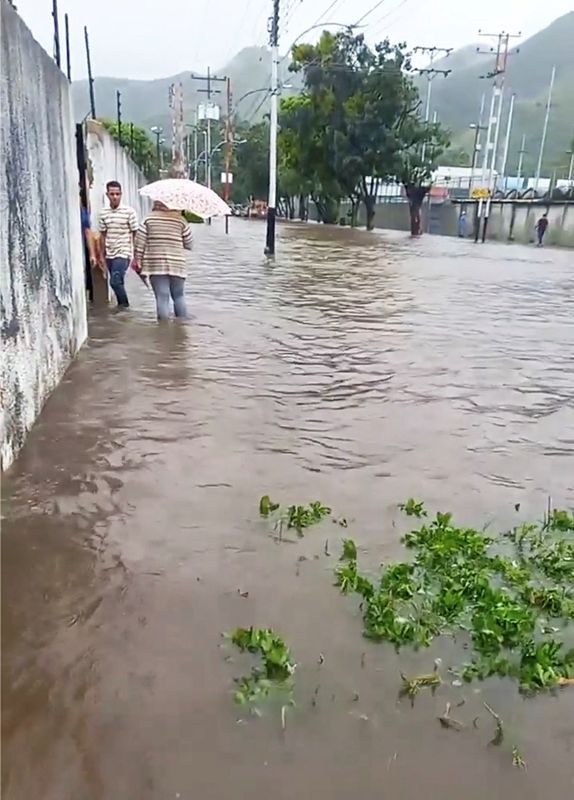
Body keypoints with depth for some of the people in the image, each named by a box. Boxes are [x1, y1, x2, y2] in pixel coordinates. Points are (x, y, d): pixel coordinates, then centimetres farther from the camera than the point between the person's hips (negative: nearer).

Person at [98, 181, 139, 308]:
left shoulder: (129, 212, -5)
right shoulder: (103, 214, 7)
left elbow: (135, 235, -4)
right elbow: (103, 236, 14)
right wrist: (102, 256, 11)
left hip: (123, 254, -5)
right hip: (109, 255, 5)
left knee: (115, 282, -15)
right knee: (118, 283, 11)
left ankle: (125, 306, 4)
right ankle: (122, 307, 23)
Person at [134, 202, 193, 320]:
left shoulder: (148, 219, 3)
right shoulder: (181, 219, 1)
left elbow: (140, 241, 0)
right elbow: (188, 244, 4)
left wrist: (138, 259, 7)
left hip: (155, 264, -1)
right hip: (177, 264, 1)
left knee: (162, 297, -1)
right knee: (178, 296, 14)